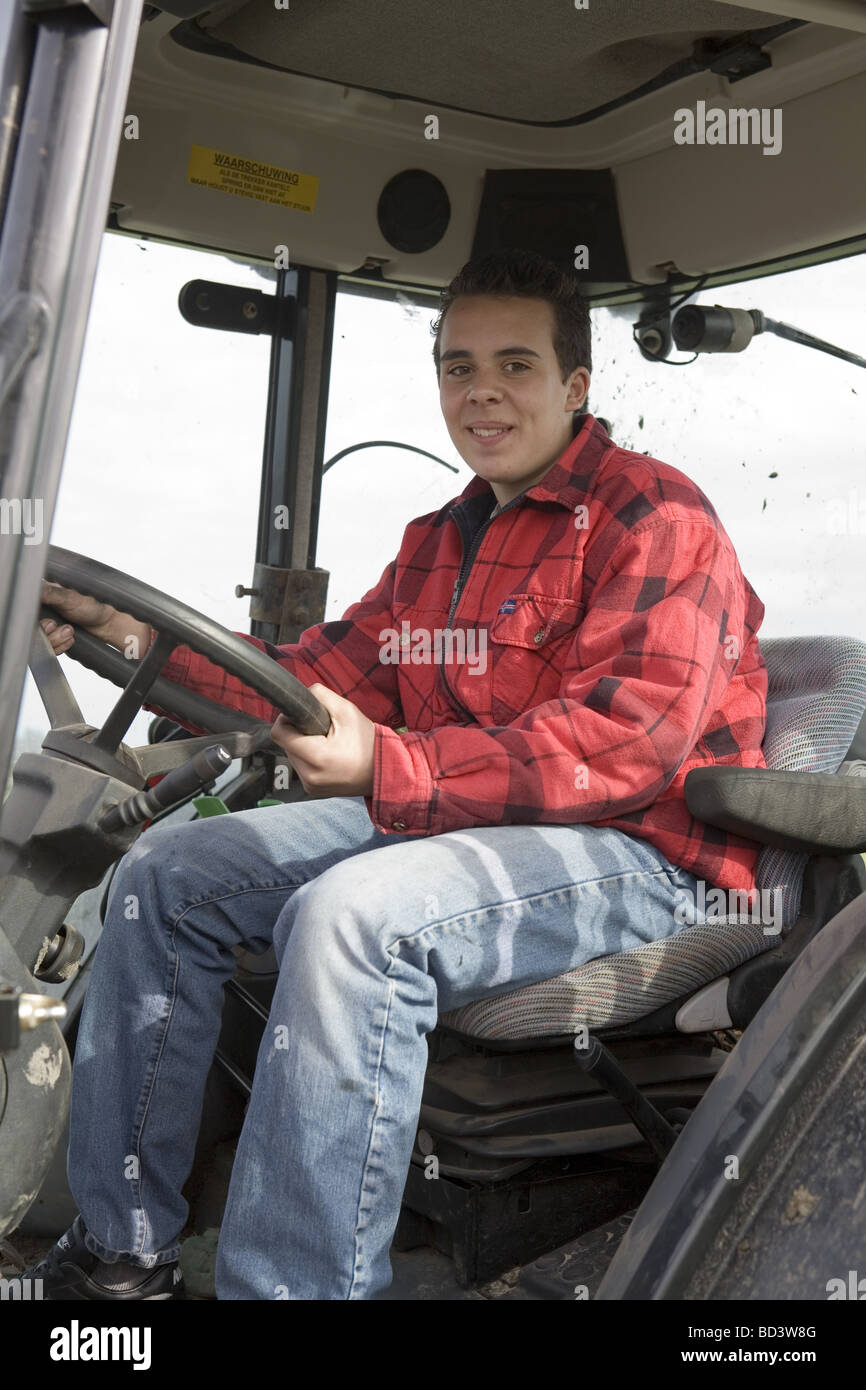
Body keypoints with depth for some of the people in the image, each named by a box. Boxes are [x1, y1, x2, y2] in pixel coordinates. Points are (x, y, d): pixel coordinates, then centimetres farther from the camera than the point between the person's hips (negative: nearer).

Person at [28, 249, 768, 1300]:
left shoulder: (655, 515, -9)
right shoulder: (438, 541, 19)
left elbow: (628, 740, -22)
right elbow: (329, 673, 16)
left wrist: (389, 768, -33)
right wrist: (148, 636, 3)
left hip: (628, 852, -8)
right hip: (437, 819, 9)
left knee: (352, 915, -36)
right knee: (167, 870, 1)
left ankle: (288, 1284, -26)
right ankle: (118, 1253, 4)